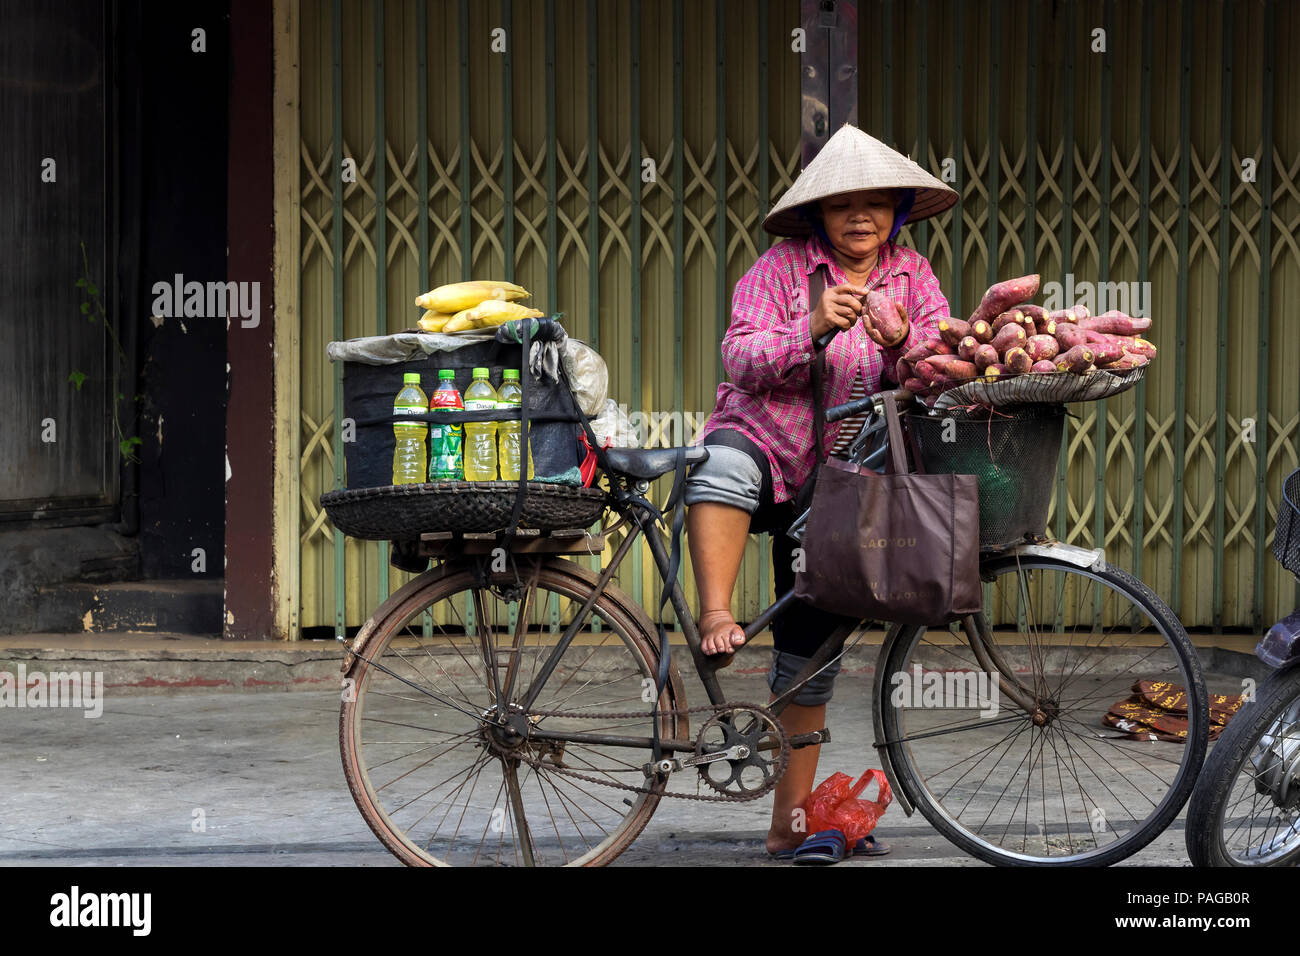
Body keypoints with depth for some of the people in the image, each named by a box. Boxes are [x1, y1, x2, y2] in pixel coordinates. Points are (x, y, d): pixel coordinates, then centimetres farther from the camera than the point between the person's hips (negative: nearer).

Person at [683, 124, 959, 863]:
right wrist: (812, 328, -30)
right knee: (726, 461, -42)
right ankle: (715, 617, -39)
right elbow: (743, 360, -14)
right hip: (764, 443, -3)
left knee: (813, 650, 5)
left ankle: (791, 822, 11)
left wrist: (904, 343, -26)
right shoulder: (782, 267, -4)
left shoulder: (914, 276, 6)